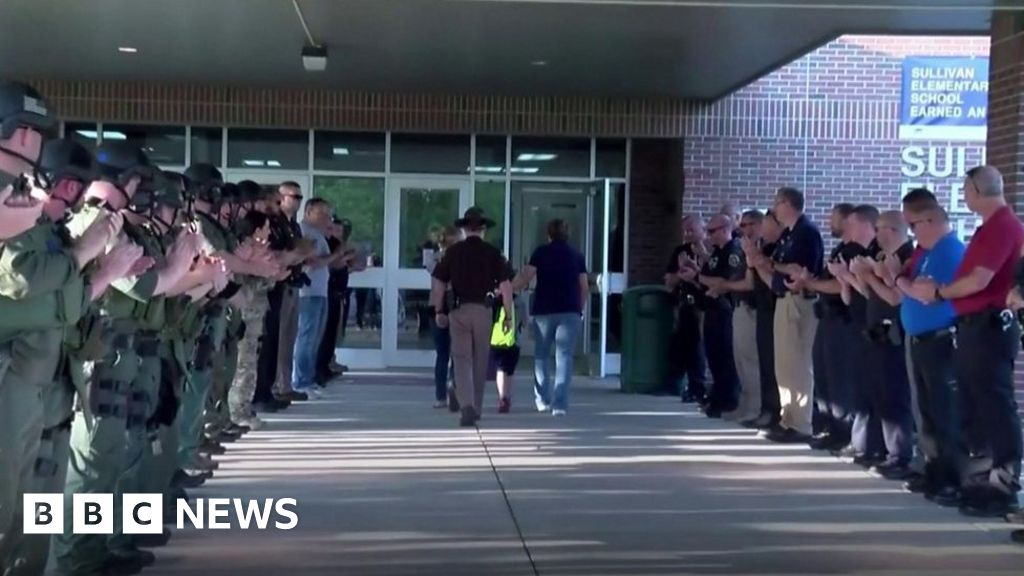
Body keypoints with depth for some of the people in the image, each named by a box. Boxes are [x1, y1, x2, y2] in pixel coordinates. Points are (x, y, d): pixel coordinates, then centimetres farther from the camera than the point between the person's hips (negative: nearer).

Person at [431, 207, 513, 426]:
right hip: (483, 310, 0)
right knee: (480, 361, 14)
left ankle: (467, 405, -17)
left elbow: (438, 283, 3)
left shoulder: (453, 252, 2)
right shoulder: (492, 253, -1)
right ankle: (476, 408, 25)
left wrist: (439, 311, 13)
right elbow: (505, 285, -3)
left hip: (459, 310, 0)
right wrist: (508, 315, 3)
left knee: (462, 359, 2)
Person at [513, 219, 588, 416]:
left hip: (544, 311, -1)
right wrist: (579, 309, 19)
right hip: (570, 312, 1)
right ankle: (560, 404, -9)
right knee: (564, 357, -1)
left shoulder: (541, 253, 3)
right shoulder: (576, 255, 10)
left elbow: (525, 278, -8)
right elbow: (585, 287, 8)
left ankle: (543, 400, 16)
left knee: (541, 355, 14)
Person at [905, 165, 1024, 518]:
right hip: (975, 326, 11)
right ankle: (995, 474, 21)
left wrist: (938, 292, -7)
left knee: (995, 405, -7)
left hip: (989, 327, -11)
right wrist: (936, 289, 5)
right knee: (977, 405, 14)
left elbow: (979, 280, -21)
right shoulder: (991, 226, 18)